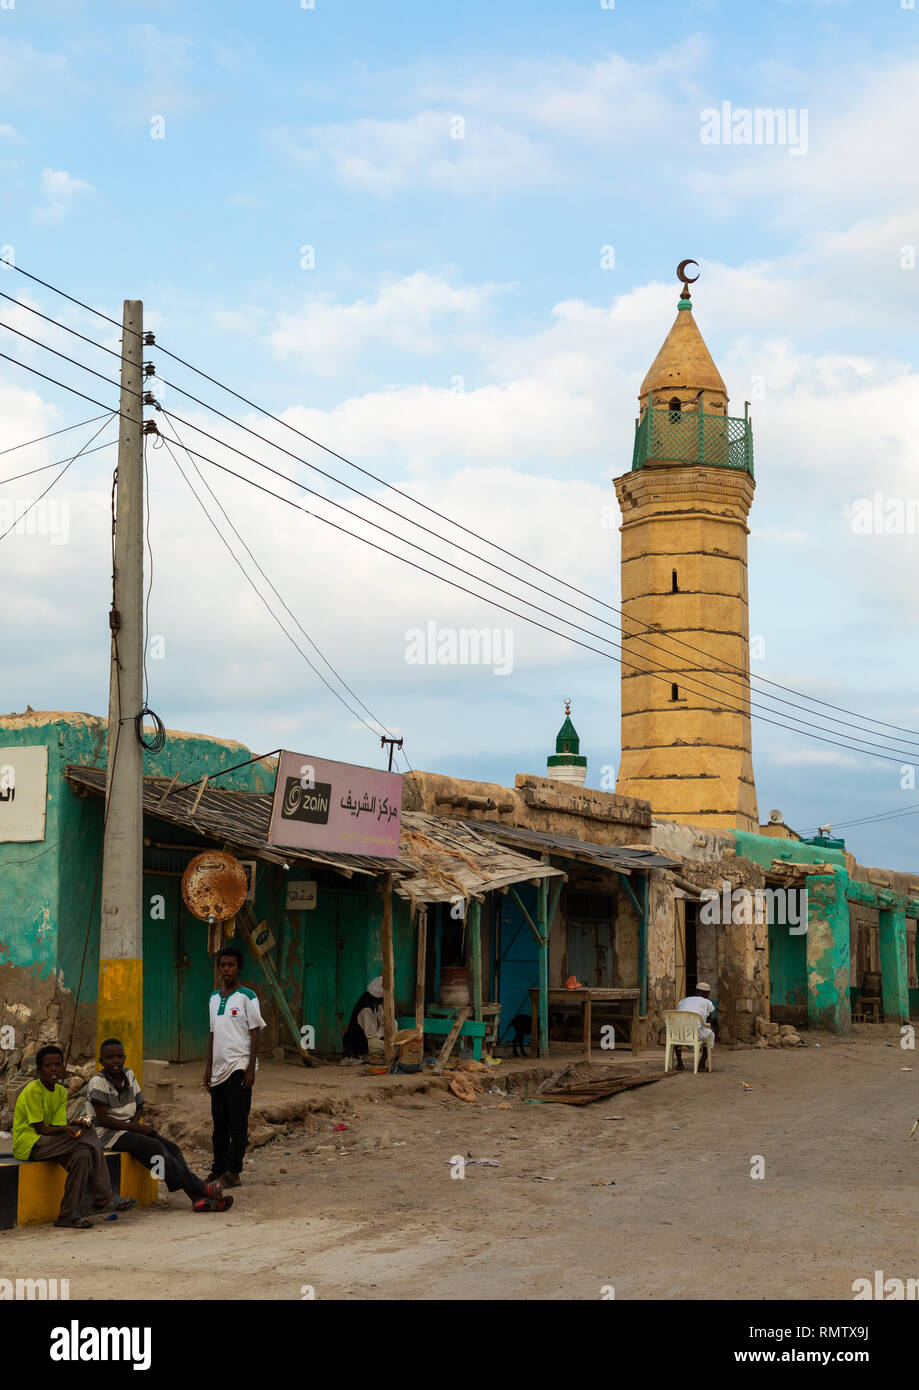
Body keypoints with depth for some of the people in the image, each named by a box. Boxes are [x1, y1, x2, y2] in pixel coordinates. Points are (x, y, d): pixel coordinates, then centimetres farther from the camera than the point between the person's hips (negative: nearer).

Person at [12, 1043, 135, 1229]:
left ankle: (70, 1214, -20)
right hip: (28, 1144, -8)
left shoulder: (61, 1091, 11)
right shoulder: (33, 1091, -13)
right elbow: (41, 1129, -16)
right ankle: (103, 1198, -21)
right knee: (88, 1135, -24)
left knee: (83, 1155, -22)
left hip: (49, 1143, 8)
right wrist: (66, 1129, -27)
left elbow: (59, 1126, 0)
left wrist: (77, 1123, -19)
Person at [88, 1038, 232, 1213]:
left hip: (130, 1129, 7)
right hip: (109, 1134, -7)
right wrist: (135, 1128, -17)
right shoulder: (98, 1083, -11)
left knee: (172, 1148, -13)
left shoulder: (128, 1075, 10)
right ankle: (200, 1187, -27)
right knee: (156, 1147, -26)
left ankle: (197, 1198, -26)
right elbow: (103, 1119, -17)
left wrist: (136, 1122, -6)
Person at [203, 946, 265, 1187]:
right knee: (219, 1122, 9)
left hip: (239, 1067, -6)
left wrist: (251, 1068, -12)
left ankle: (234, 1172, -3)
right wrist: (208, 1065, 14)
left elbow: (255, 1032, -6)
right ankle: (219, 1169, 16)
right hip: (219, 1068, 6)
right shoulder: (214, 998, 13)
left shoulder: (247, 997, -5)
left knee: (238, 1122, -5)